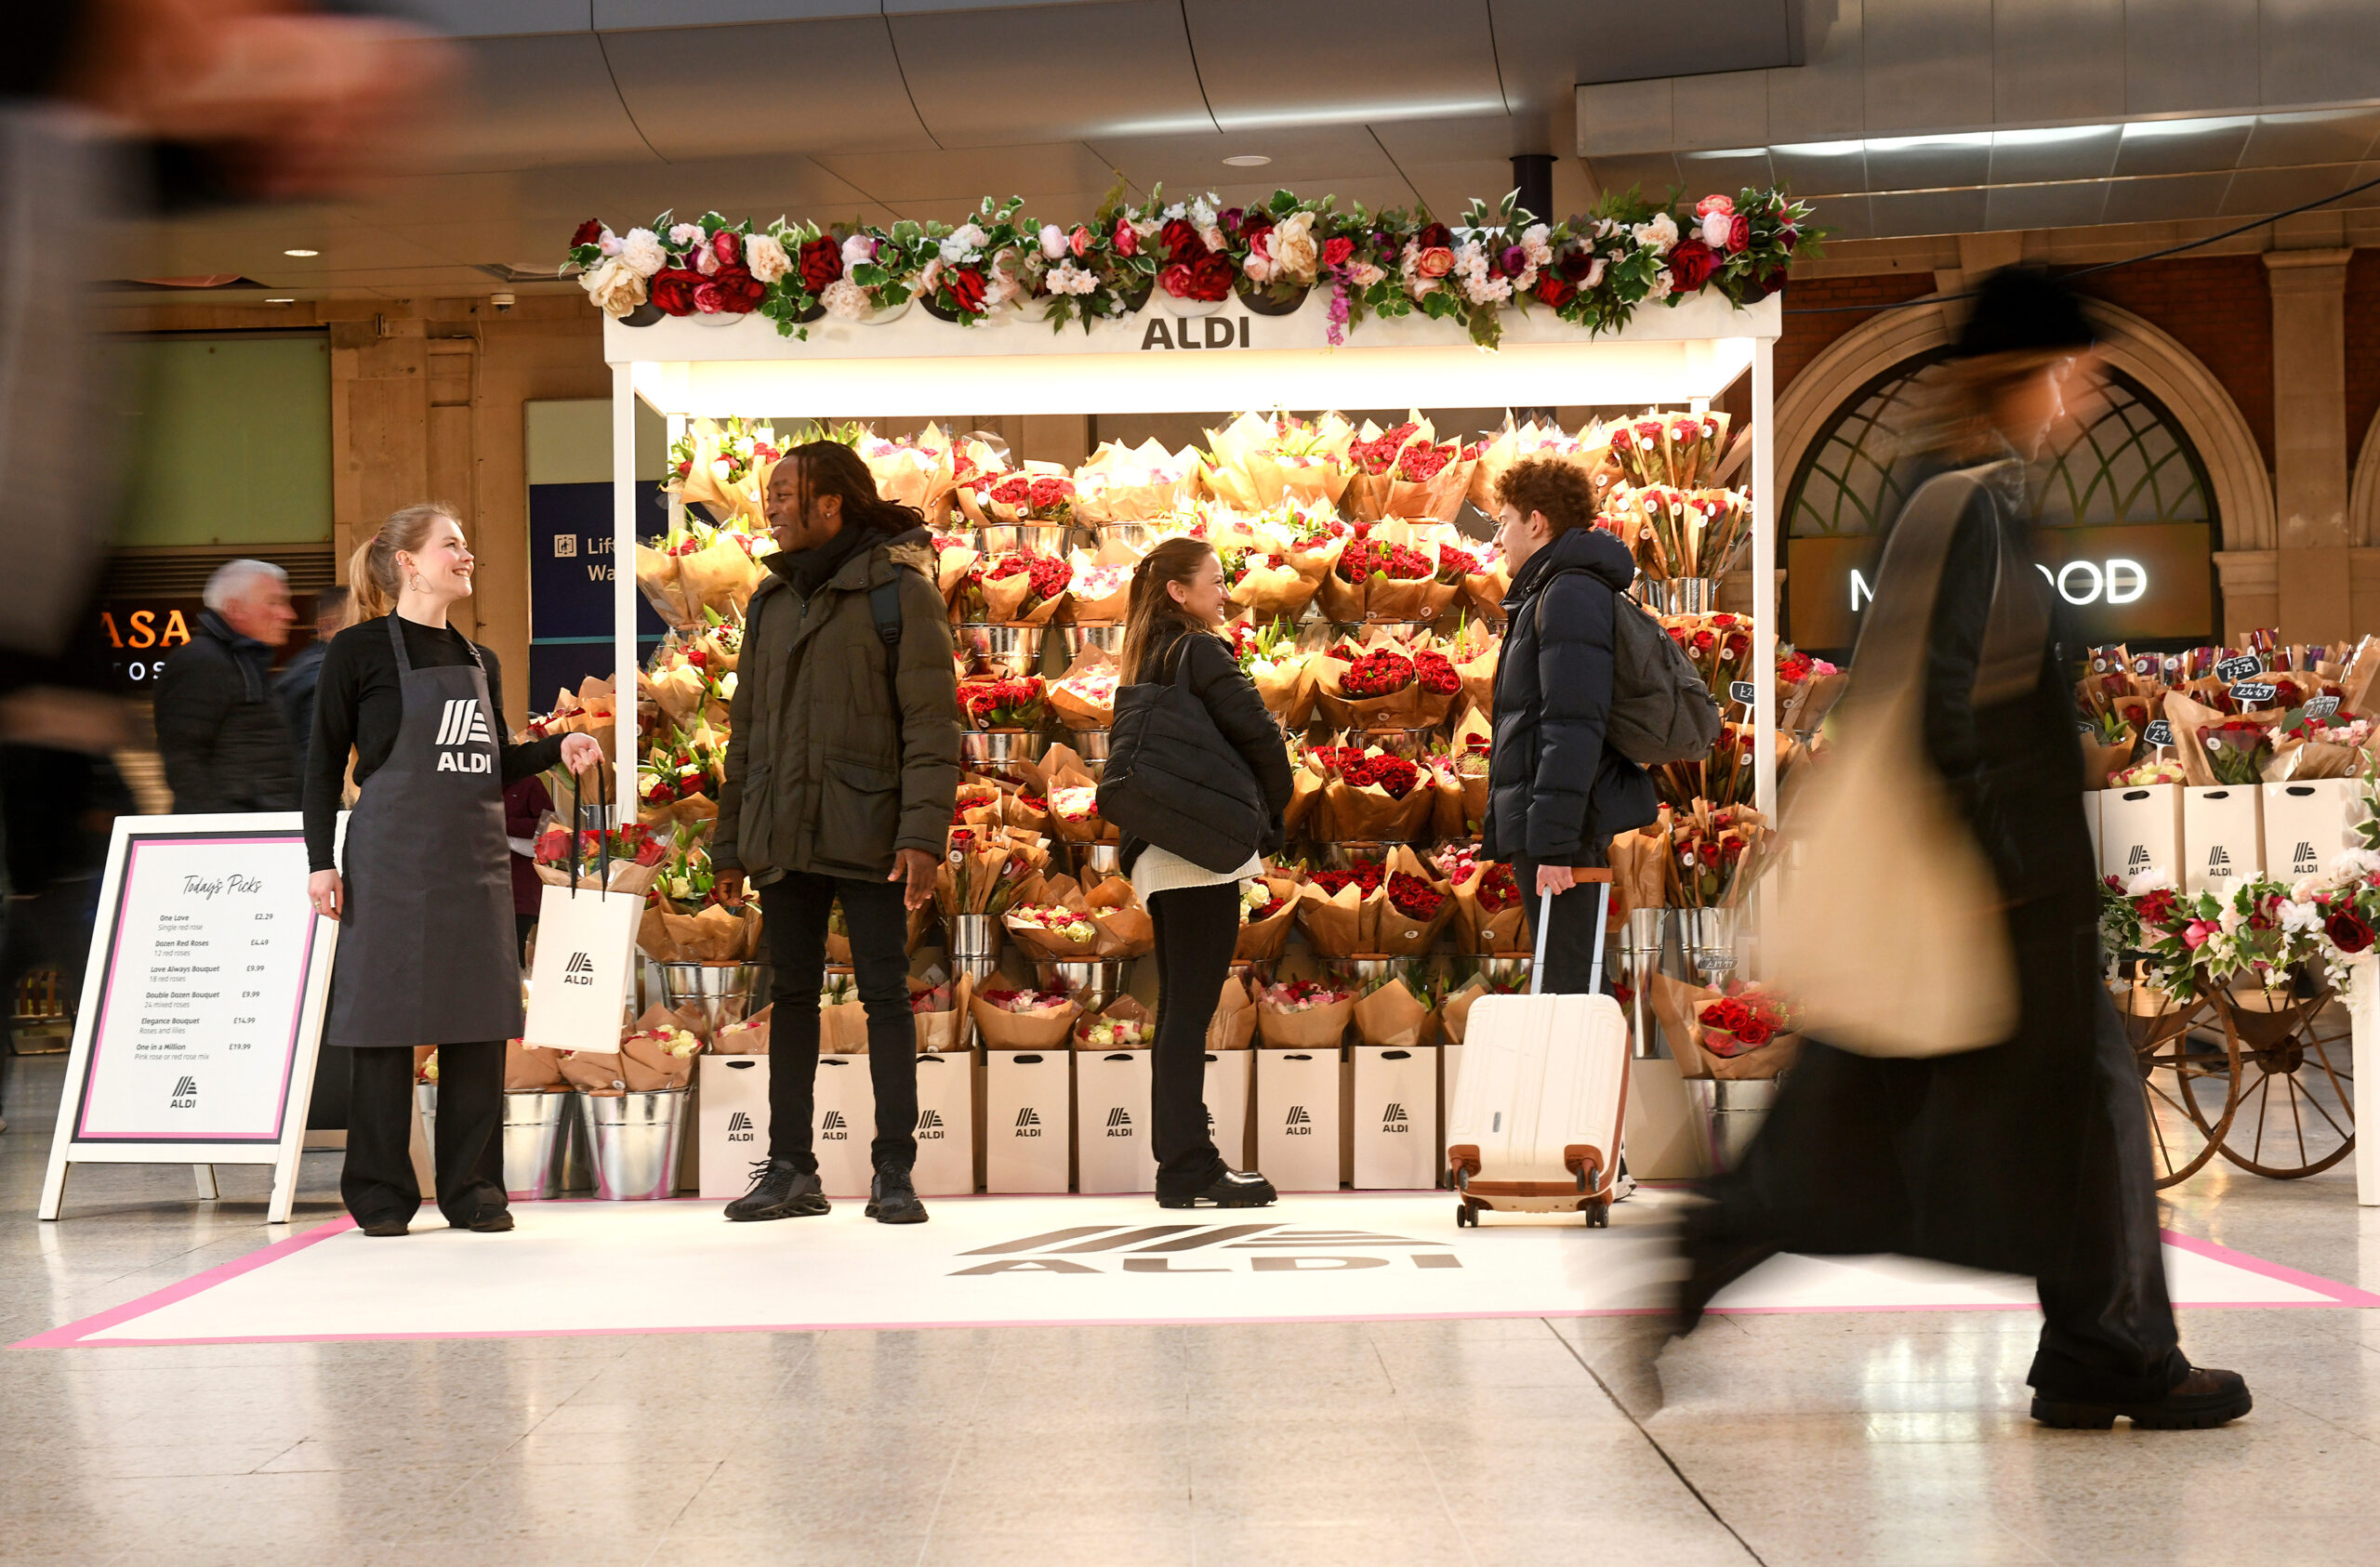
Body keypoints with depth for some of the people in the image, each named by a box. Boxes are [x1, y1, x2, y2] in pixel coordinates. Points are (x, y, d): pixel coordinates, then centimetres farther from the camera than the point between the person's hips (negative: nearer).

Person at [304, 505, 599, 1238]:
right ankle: (381, 1194, 7)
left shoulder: (478, 661, 15)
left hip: (475, 860, 6)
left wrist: (558, 748, 4)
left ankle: (474, 1189, 12)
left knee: (477, 1020, 4)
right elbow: (324, 761, -2)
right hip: (391, 860, -5)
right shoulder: (360, 649, -2)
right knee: (385, 1015, -3)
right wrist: (321, 861, -9)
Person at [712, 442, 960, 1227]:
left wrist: (922, 833, -18)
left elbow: (930, 722, -8)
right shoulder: (771, 600, 15)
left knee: (885, 994, -2)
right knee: (792, 995, 7)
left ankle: (894, 1174, 2)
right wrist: (730, 842, 14)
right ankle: (790, 1169, 12)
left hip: (867, 836, -5)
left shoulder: (898, 591, -3)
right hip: (783, 838, 6)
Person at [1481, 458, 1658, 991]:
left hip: (1561, 826, -10)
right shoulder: (1544, 594, 20)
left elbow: (1573, 726, -21)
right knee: (1567, 977, 13)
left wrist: (1553, 842, -24)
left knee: (1567, 982, -10)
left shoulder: (1571, 593, -12)